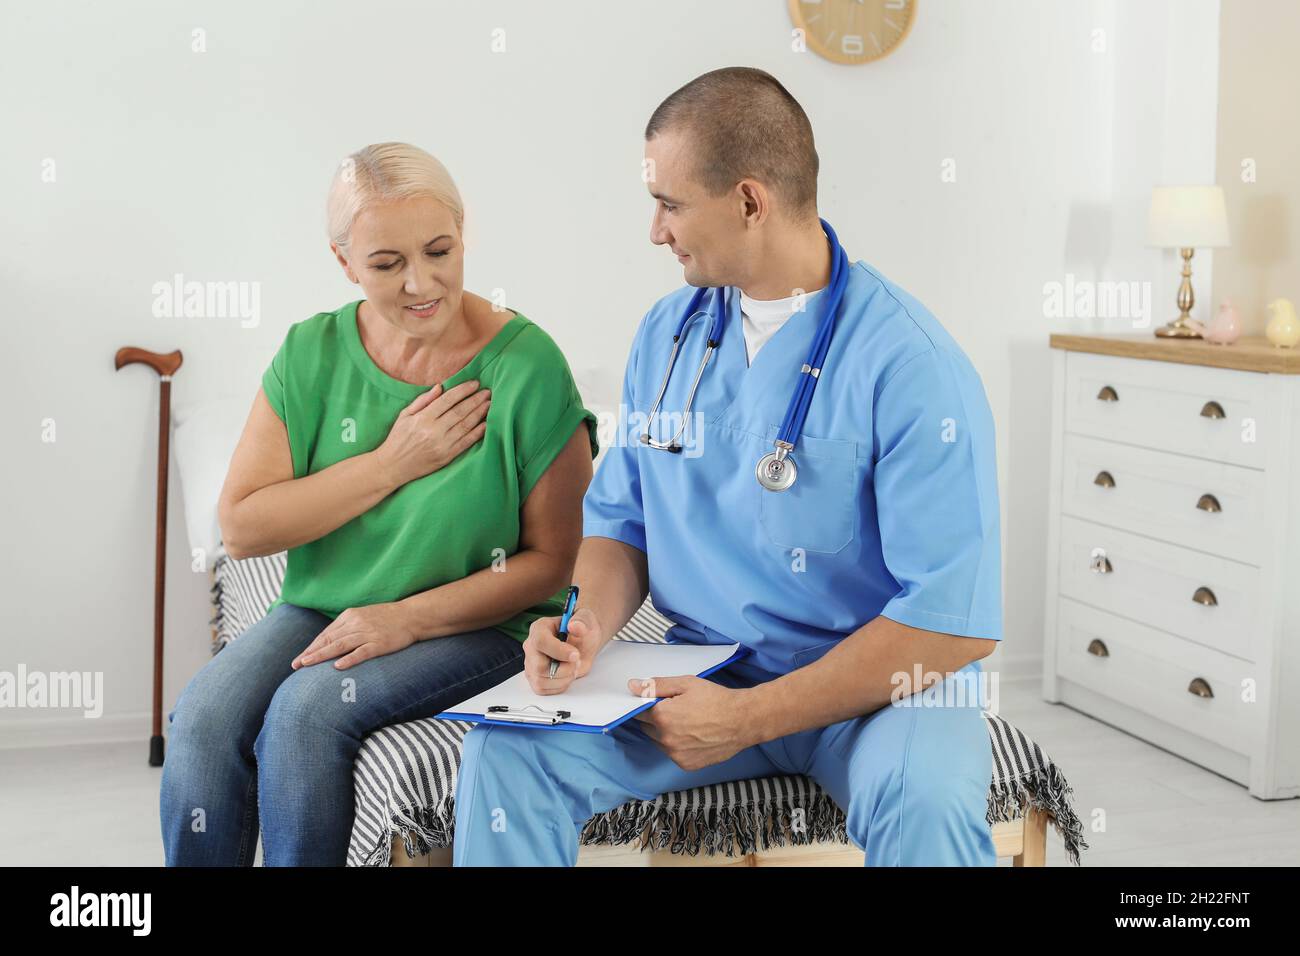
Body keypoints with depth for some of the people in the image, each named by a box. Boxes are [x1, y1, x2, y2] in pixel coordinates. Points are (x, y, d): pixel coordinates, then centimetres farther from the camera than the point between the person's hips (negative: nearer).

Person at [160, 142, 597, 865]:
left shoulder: (527, 366, -10)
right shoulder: (313, 355, 1)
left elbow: (552, 559, -8)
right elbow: (242, 526, -5)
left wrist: (407, 619, -19)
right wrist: (393, 463, -15)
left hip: (477, 624, -3)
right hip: (322, 609, 4)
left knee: (307, 709, -30)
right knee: (205, 717, -23)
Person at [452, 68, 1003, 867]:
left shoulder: (912, 365, -15)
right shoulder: (666, 335, 7)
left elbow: (955, 620, -19)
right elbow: (621, 521, 15)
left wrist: (749, 718, -20)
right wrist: (590, 625, -9)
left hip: (876, 685, -4)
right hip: (705, 674, 5)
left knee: (923, 800, -37)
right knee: (508, 748, -19)